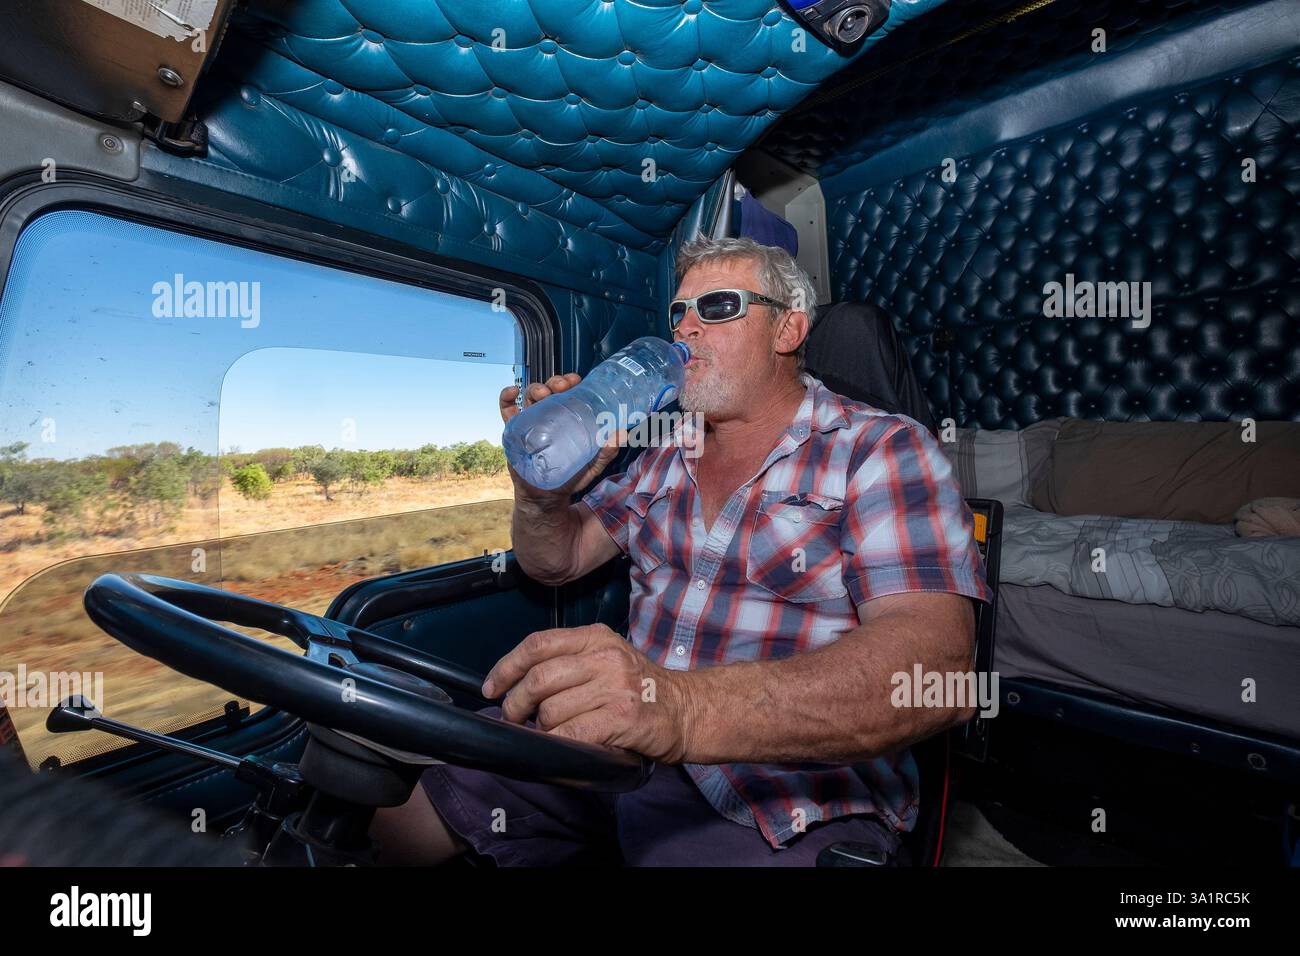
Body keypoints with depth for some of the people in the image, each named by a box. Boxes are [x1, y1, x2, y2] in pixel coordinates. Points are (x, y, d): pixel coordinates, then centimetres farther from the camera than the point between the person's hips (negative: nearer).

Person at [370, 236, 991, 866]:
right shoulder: (666, 459, 10)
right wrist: (541, 492, -12)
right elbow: (556, 561, 12)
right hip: (619, 744, 6)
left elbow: (936, 662, -23)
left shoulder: (884, 452, -9)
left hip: (785, 814, -4)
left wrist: (689, 705, -39)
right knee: (393, 818, 5)